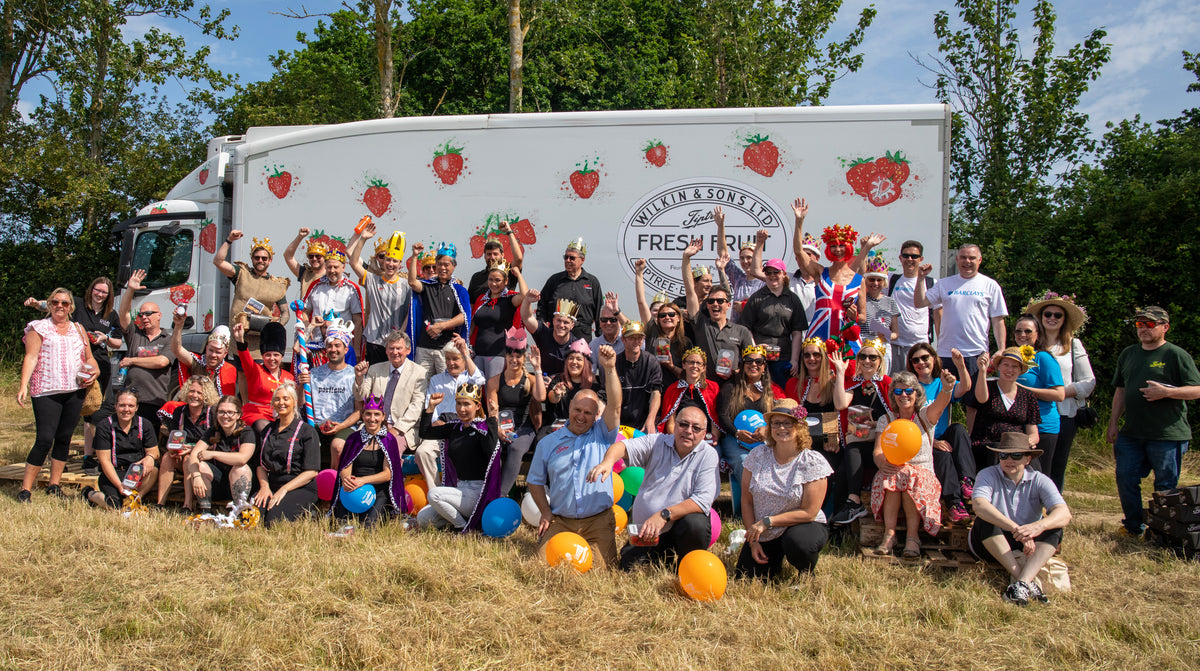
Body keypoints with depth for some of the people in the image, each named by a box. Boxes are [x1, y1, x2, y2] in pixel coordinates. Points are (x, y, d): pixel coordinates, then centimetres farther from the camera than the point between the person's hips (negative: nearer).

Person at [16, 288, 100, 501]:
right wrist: (23, 385, -13)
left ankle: (54, 485, 16)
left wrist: (95, 370, 1)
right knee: (45, 439, -11)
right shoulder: (39, 328, 6)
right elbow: (30, 357, -3)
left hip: (75, 391, 4)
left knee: (64, 438, 6)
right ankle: (25, 489, -2)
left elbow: (89, 358, 22)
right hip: (46, 391, -4)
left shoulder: (78, 329, 18)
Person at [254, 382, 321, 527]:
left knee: (274, 521, -29)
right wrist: (264, 486, -3)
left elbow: (311, 471, -8)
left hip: (301, 489, -4)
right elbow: (261, 465, 17)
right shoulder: (268, 431, 17)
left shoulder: (307, 431, -1)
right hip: (272, 486, 5)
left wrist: (284, 489, -16)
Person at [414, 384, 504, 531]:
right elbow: (425, 433, 12)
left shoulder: (484, 427, -9)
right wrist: (431, 406, 5)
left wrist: (492, 418, -28)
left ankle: (465, 527, -5)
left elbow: (490, 449, -29)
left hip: (479, 492, -7)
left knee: (434, 494, -25)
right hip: (460, 489, 8)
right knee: (422, 519, -2)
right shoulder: (454, 427, 11)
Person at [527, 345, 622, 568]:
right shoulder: (548, 443, 10)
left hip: (598, 520, -1)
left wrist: (610, 368, -26)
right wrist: (546, 514, 2)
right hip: (560, 521, 2)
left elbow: (614, 406, -13)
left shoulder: (602, 435, 4)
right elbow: (535, 481, 15)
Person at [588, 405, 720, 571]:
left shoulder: (708, 455, -5)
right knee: (628, 568, -15)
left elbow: (703, 500, -16)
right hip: (645, 532, 2)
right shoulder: (658, 442, 2)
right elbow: (624, 446, -12)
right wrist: (607, 462, -37)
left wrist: (664, 515, -27)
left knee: (695, 523, -33)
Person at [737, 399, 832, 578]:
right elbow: (746, 501, 0)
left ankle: (807, 575, -1)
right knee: (745, 579, -10)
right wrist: (753, 539, -6)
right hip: (764, 532, 3)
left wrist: (767, 521, -19)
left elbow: (808, 513, -16)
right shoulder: (757, 455, -6)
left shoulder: (813, 463, -14)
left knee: (797, 543, -36)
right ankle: (775, 560, 22)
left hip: (802, 526, -3)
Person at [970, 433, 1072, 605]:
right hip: (989, 544, -2)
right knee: (985, 520, -31)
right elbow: (979, 504, -32)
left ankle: (1022, 584, -40)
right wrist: (1015, 528, -44)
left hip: (1026, 546, 2)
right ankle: (1025, 580, -36)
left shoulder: (1039, 481, -4)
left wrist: (1039, 526, -44)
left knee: (1054, 529, -23)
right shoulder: (988, 475, -10)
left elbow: (1064, 514, -22)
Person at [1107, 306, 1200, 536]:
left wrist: (1167, 392, -21)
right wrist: (1113, 423, 14)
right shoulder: (1128, 354, 14)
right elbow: (1120, 390, 19)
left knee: (1165, 487, 2)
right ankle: (1134, 528, 21)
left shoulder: (1176, 355, -4)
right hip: (1131, 432, 6)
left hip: (1167, 434, -6)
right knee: (1125, 479, 6)